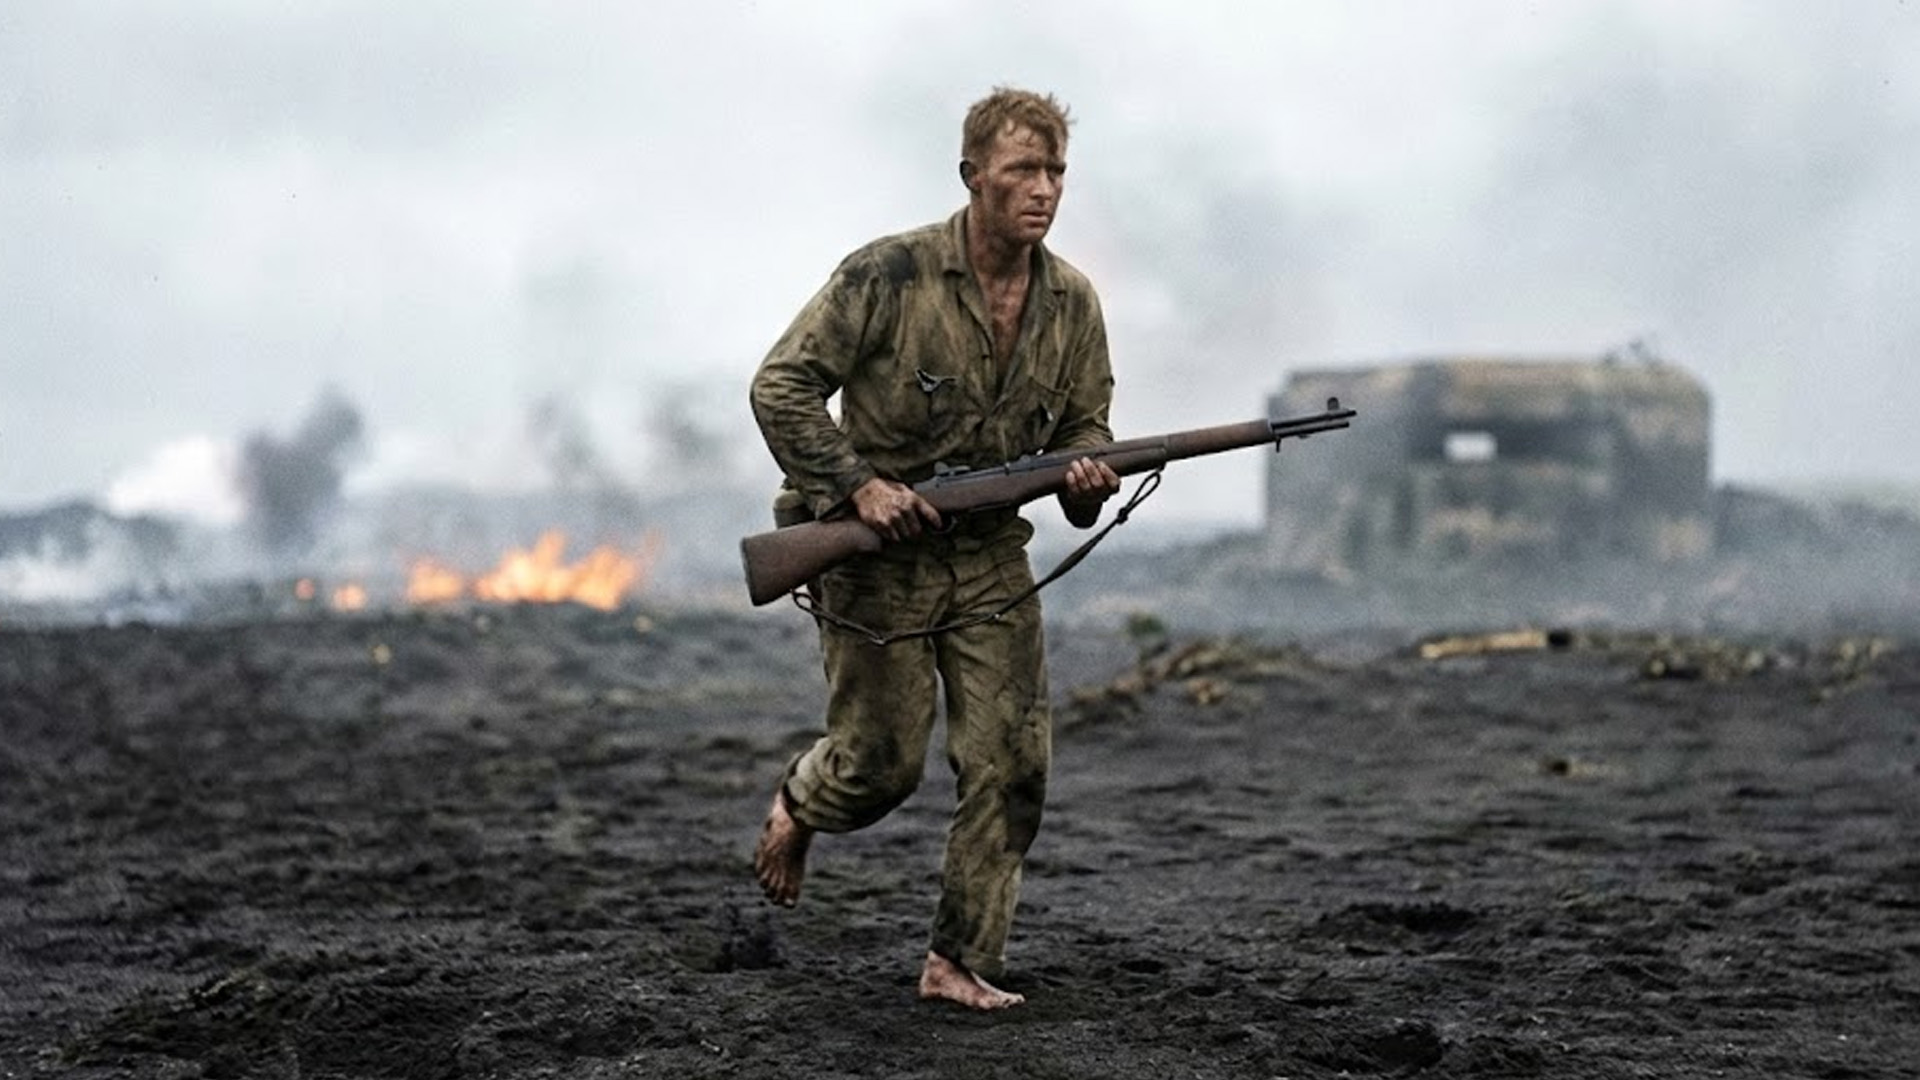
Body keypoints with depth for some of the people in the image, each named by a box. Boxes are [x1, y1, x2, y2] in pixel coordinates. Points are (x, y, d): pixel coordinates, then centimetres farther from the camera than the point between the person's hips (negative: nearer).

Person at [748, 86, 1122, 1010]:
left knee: (1011, 765, -3)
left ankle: (960, 962, 8)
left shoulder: (1073, 303, 0)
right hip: (877, 553, -5)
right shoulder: (889, 276, -16)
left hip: (992, 559, 5)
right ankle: (797, 807, 36)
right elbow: (780, 388, -14)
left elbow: (1087, 421, 11)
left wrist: (1085, 477, -13)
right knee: (883, 761, 1)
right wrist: (858, 485, -21)